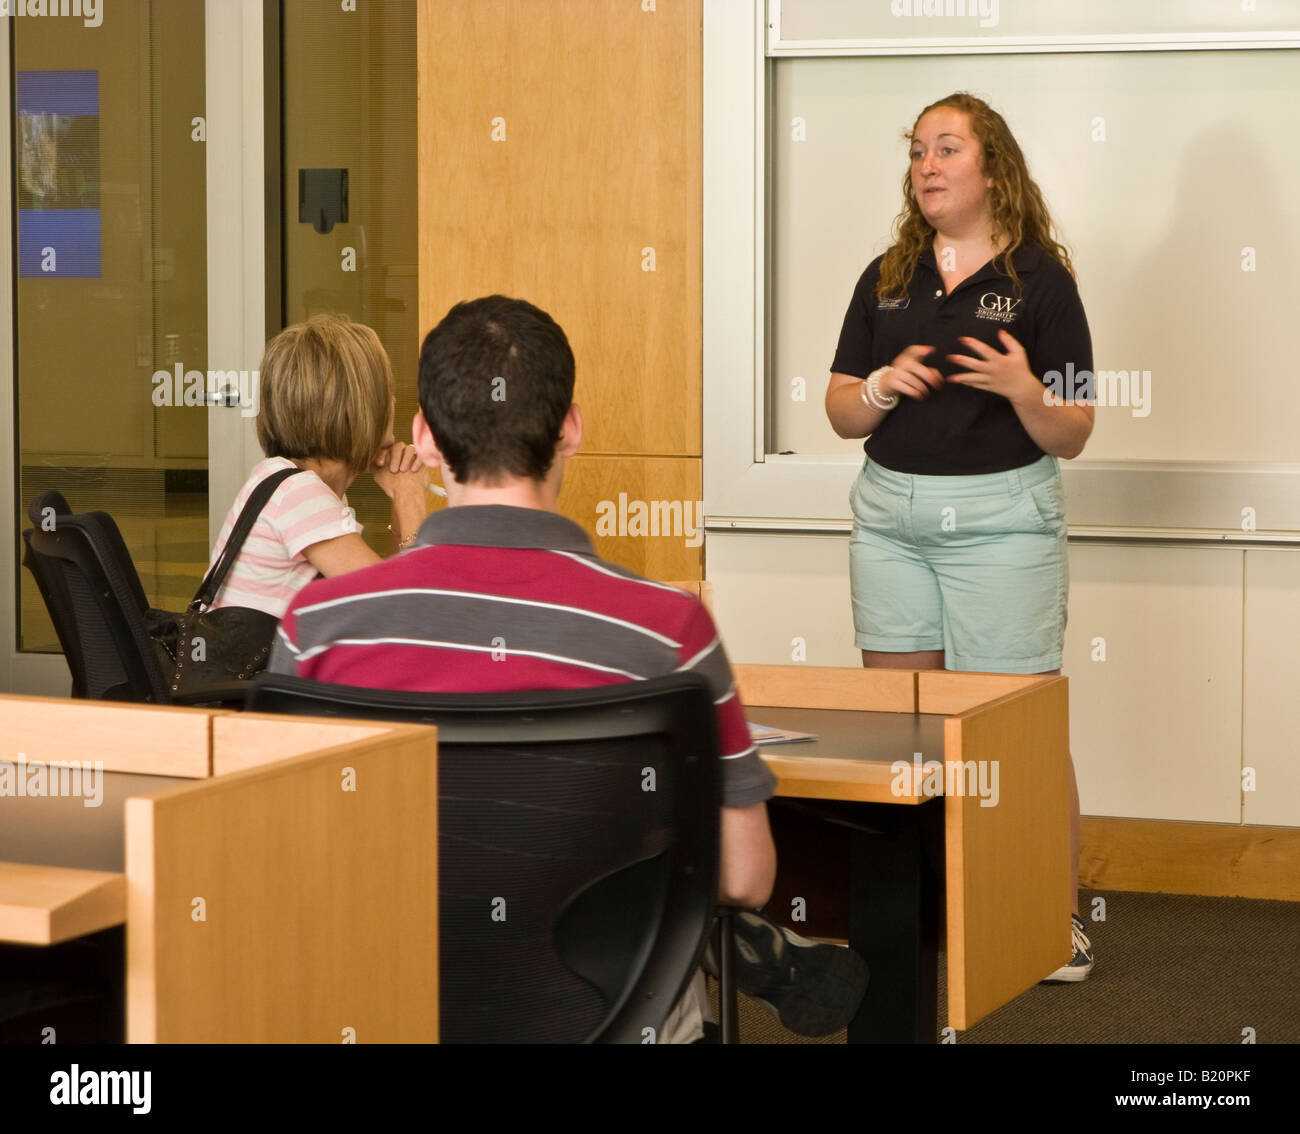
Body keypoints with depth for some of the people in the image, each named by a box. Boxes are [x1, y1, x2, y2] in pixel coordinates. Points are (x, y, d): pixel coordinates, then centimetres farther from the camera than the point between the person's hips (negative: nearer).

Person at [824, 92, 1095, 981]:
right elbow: (840, 411, 11)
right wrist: (883, 386, -10)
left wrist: (1021, 390, -24)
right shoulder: (887, 280, 10)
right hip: (891, 515, 5)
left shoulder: (1039, 279, -4)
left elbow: (1072, 438, -5)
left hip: (1000, 517, -5)